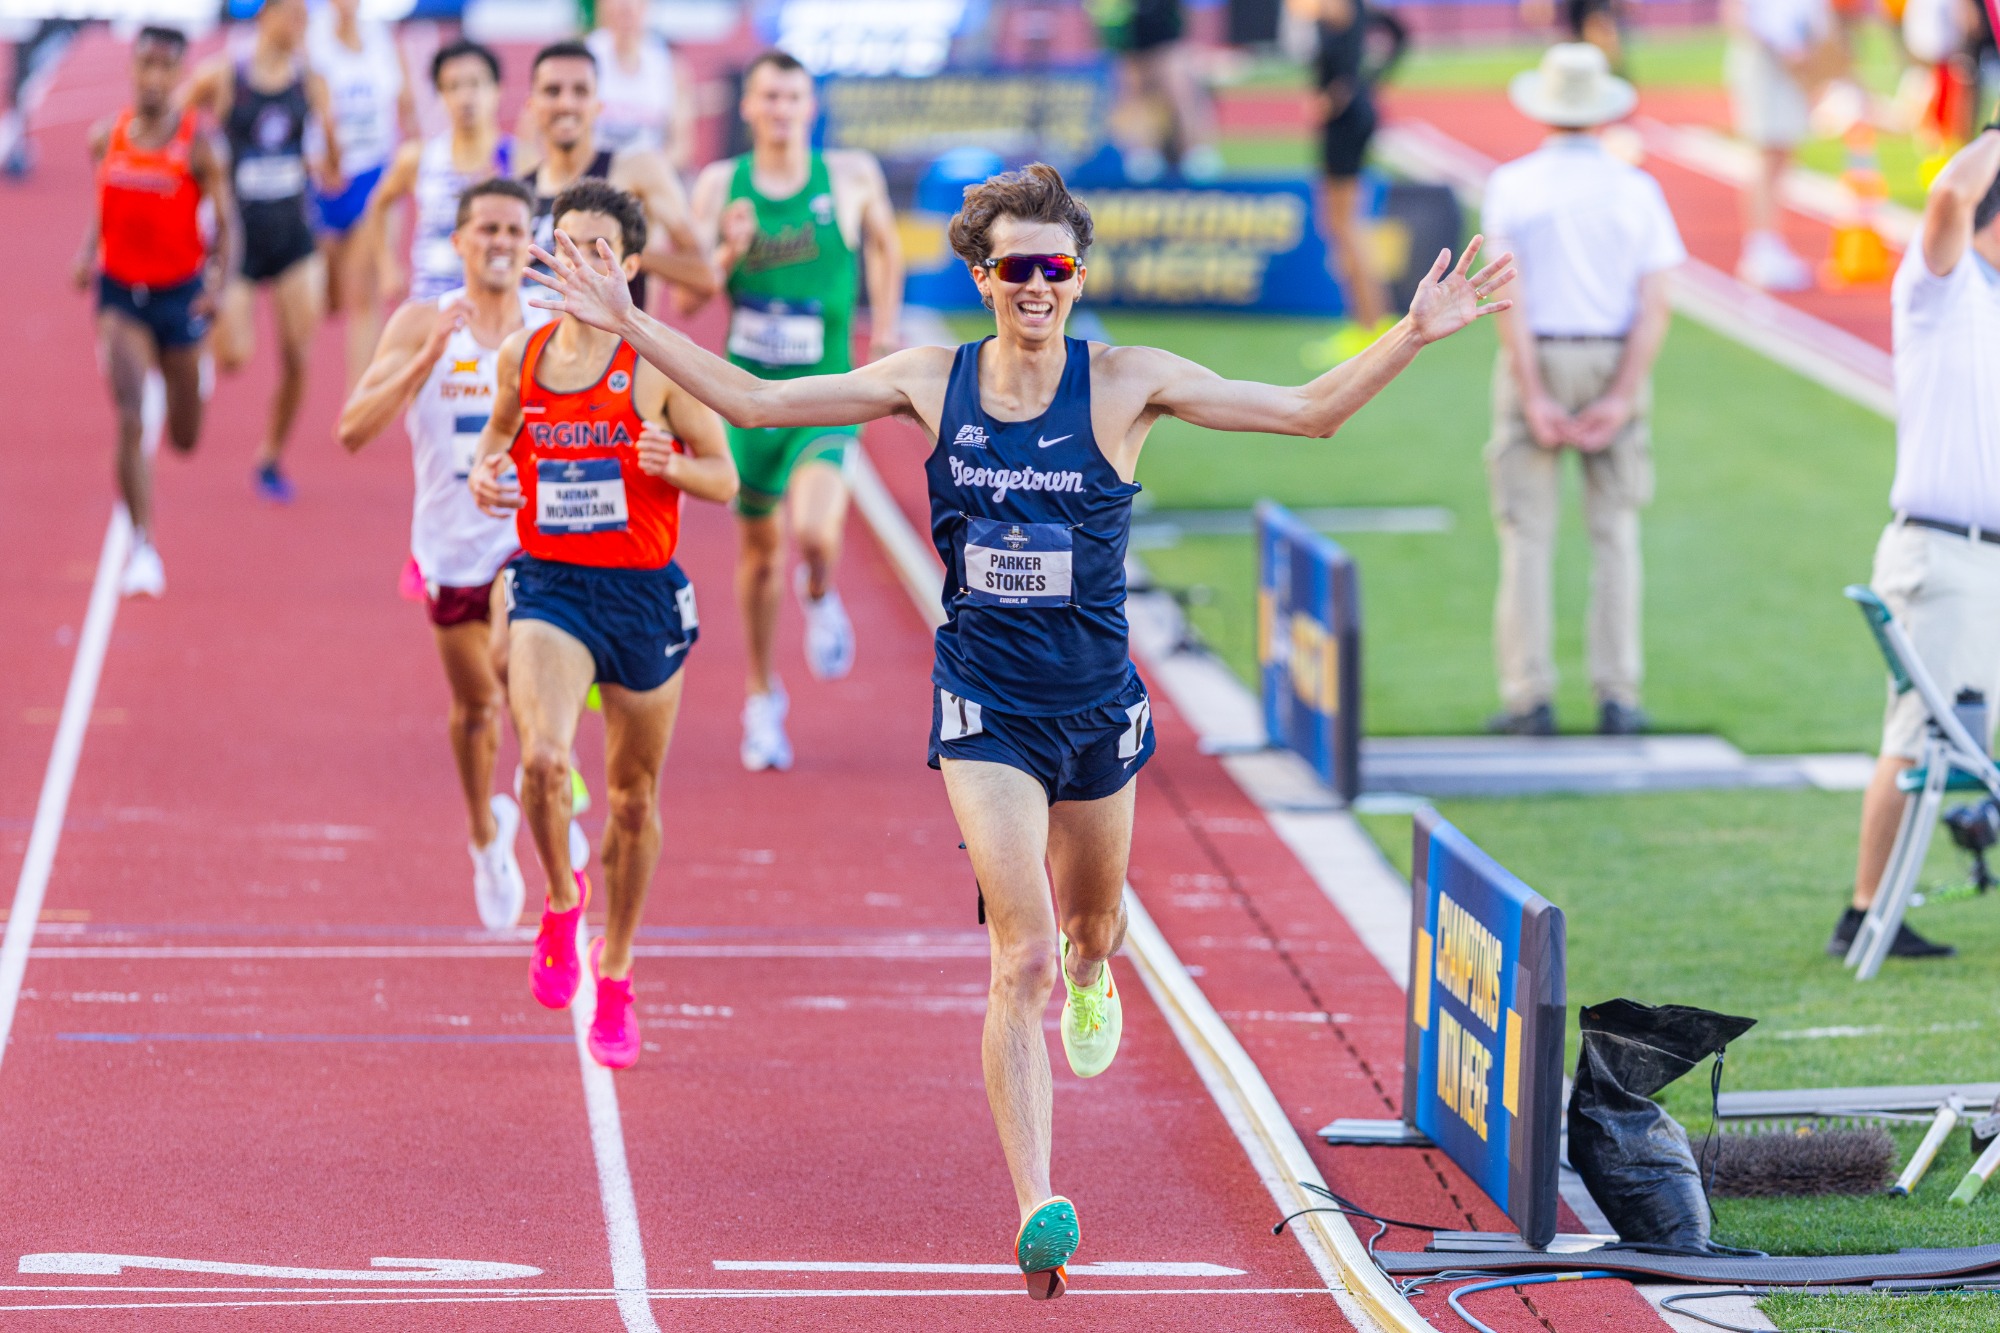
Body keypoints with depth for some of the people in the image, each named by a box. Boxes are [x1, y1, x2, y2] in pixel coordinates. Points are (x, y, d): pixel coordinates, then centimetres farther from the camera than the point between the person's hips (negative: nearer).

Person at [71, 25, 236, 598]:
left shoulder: (196, 144, -11)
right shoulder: (107, 137, -1)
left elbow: (225, 222, -9)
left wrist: (218, 282, -24)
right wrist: (87, 254, -1)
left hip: (180, 293, -1)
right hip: (121, 294, 1)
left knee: (183, 440, 14)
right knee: (130, 422, -15)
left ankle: (189, 377, 53)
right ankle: (142, 547, -10)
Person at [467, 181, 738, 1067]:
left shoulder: (660, 363, -6)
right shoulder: (521, 356, 3)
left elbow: (724, 477, -1)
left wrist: (670, 464, -23)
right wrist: (484, 472, -2)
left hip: (642, 593, -1)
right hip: (550, 587, 1)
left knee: (634, 796, 11)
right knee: (542, 760, -25)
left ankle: (614, 978, 30)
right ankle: (561, 902, 6)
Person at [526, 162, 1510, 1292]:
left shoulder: (1125, 383, -8)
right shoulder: (932, 380, -4)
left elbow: (1308, 411, -7)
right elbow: (753, 401, 2)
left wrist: (1415, 336, -19)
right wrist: (633, 326, -4)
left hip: (1098, 704, 2)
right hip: (986, 709, -1)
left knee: (1089, 927, 21)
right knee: (1022, 957, -15)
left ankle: (1090, 976, 62)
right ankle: (1039, 1210, -17)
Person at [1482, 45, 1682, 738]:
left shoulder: (1511, 185, -2)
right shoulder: (1636, 188, 1)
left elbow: (1509, 299, -10)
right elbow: (1655, 304, -6)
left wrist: (1534, 399, -11)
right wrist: (1621, 399, -9)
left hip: (1536, 362, -1)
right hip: (1615, 365, 1)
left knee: (1527, 533, 2)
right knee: (1615, 534, 6)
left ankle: (1530, 696, -1)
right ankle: (1617, 694, 3)